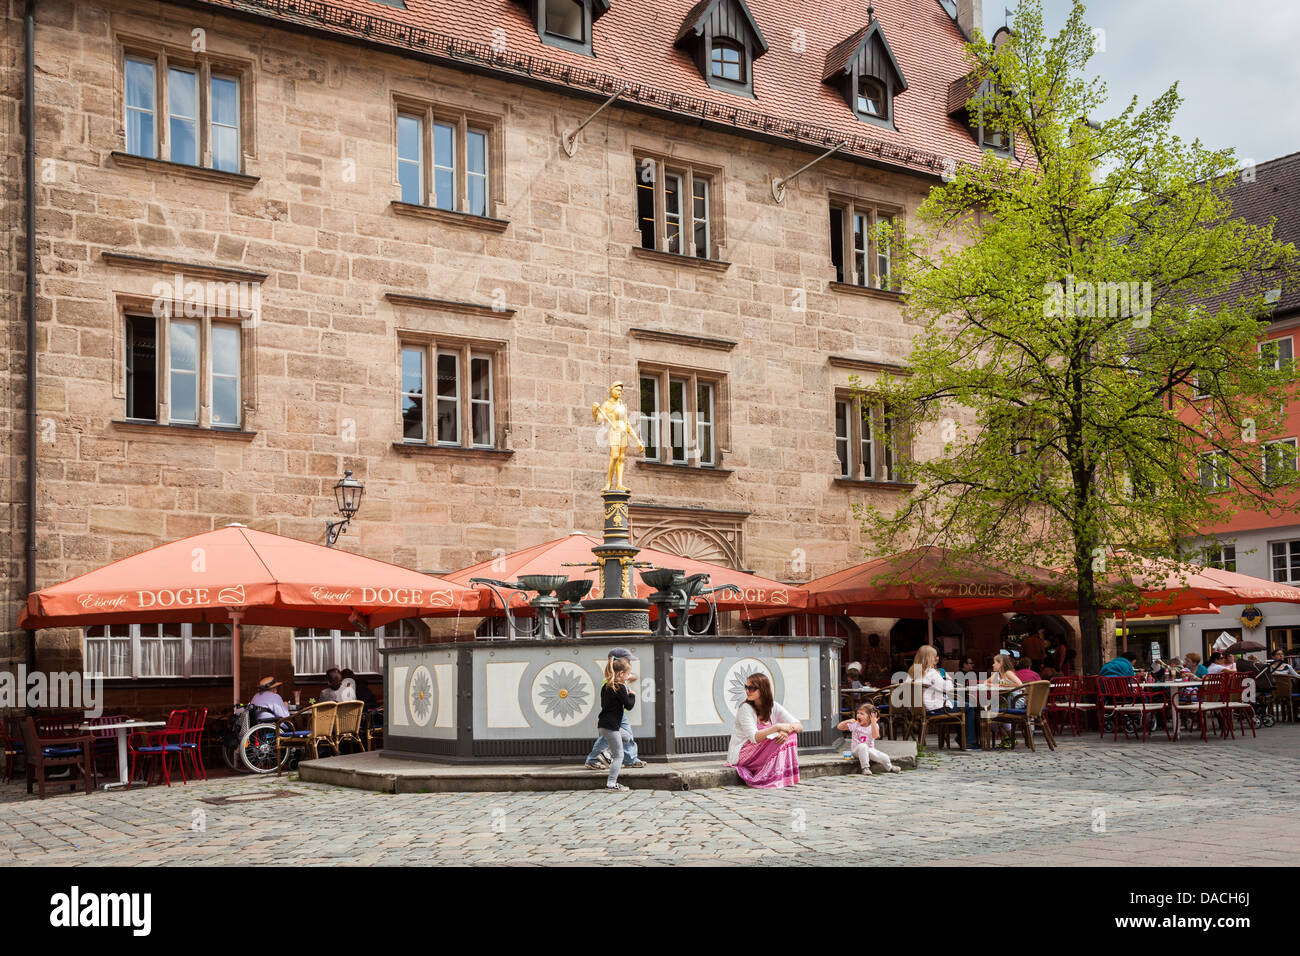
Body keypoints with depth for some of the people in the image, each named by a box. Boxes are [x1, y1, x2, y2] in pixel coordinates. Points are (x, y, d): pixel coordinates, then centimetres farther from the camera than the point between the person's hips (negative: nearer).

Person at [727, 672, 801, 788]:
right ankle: (774, 778, -18)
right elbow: (754, 737, -24)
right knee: (777, 740, -24)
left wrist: (786, 730, -27)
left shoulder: (773, 707, 2)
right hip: (740, 755, -6)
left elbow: (799, 727, -4)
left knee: (791, 734, -10)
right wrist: (777, 727, -34)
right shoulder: (745, 708, -13)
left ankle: (787, 775, -11)